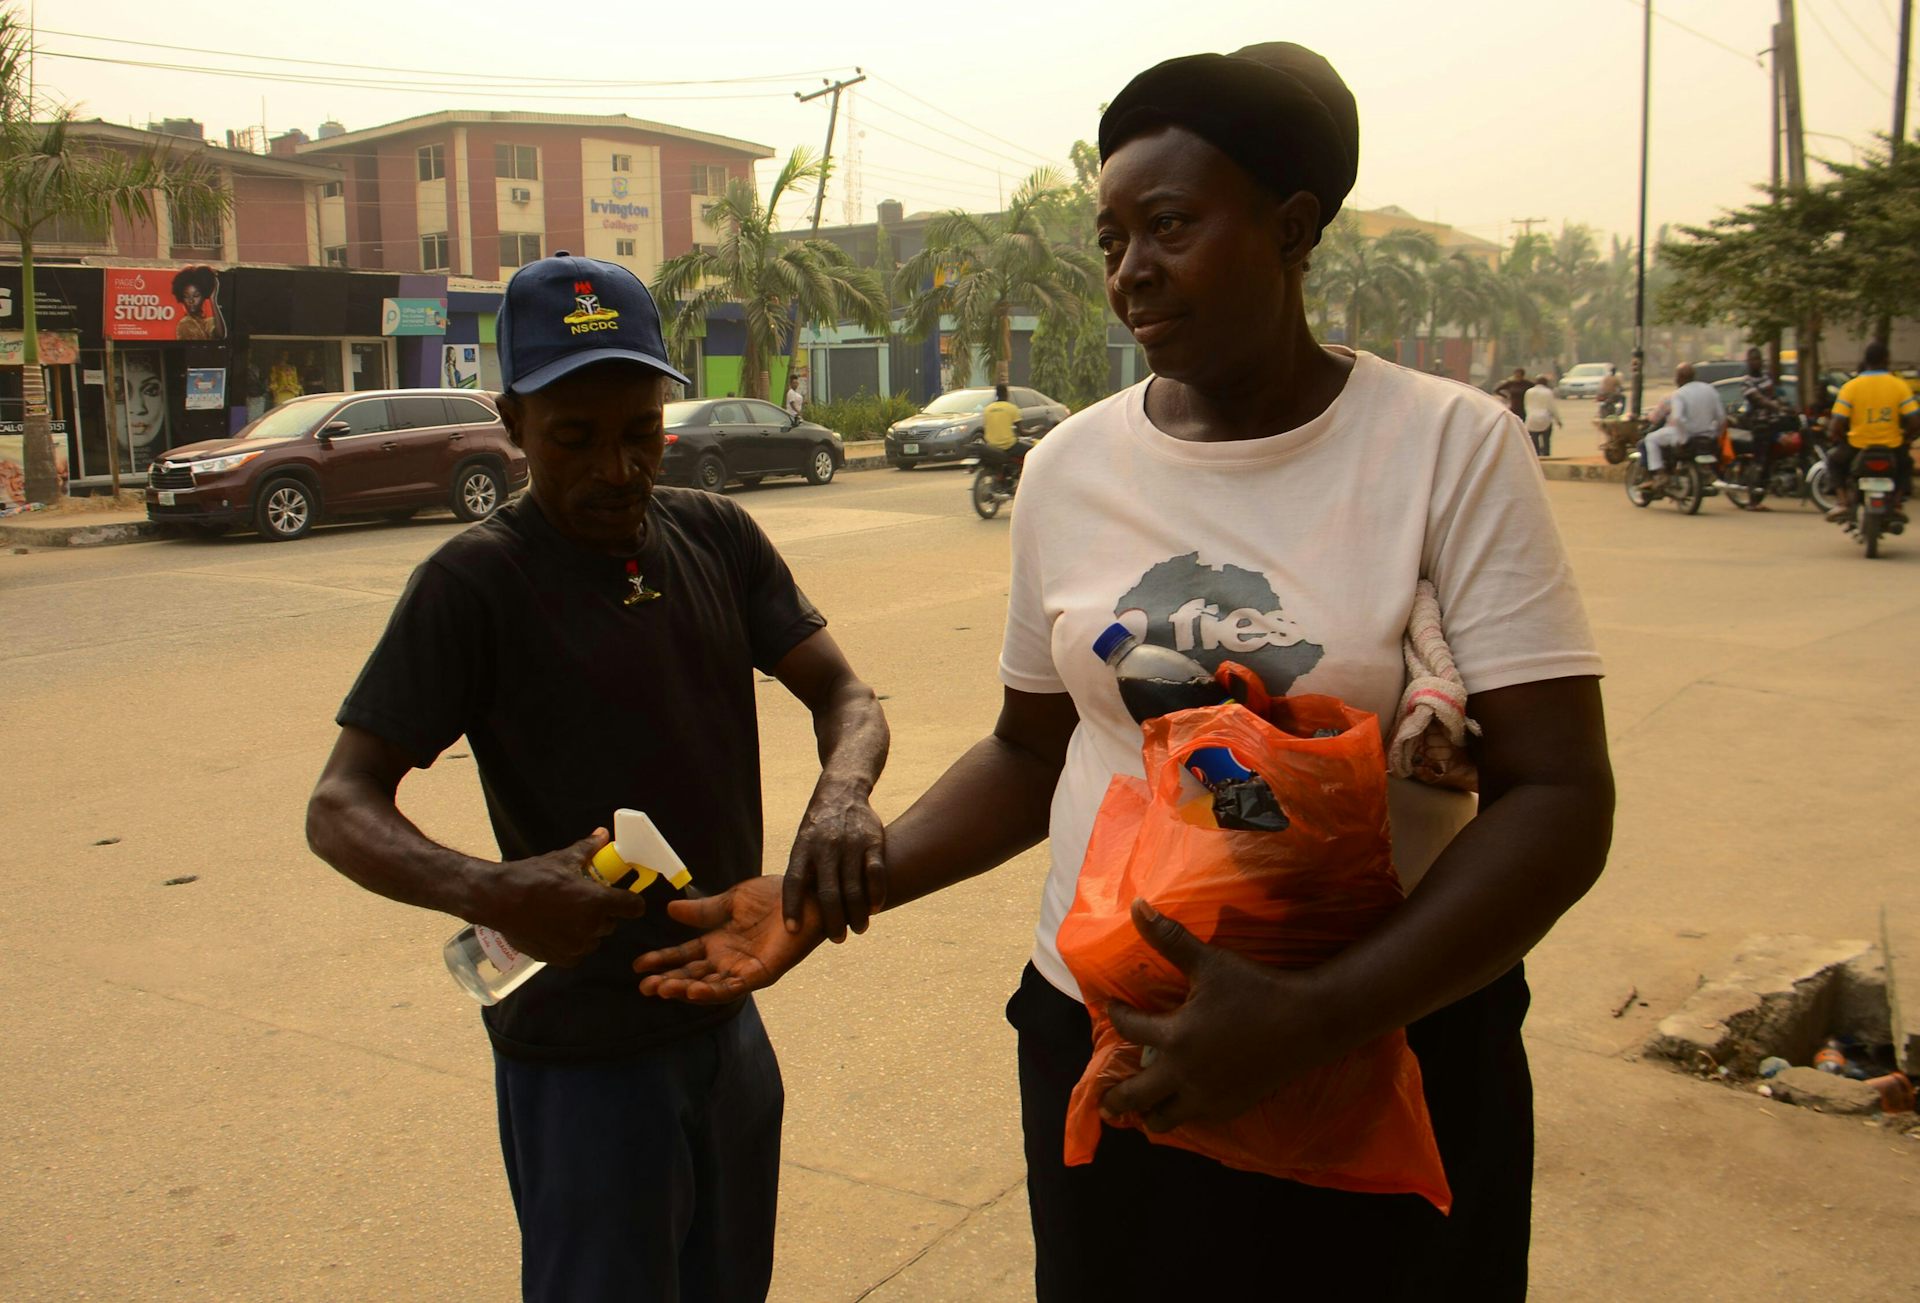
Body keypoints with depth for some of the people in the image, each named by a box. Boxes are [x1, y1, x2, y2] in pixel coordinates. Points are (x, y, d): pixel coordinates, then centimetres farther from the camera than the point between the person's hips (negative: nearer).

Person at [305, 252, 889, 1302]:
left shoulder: (716, 536, 0)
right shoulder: (475, 582, -14)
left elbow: (841, 691, -1)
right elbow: (341, 804, -15)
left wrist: (840, 797, -25)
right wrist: (487, 892, -35)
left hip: (730, 1019, 6)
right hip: (582, 1057, -5)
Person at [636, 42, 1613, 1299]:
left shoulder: (1452, 448, -11)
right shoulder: (1072, 468, 0)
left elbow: (1561, 797, -16)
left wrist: (1315, 1017, -26)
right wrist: (830, 894, -2)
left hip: (1390, 1045, -2)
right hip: (1103, 1046, 3)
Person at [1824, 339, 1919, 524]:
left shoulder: (1850, 386, -8)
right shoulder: (1900, 386, -5)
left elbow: (1836, 427, -11)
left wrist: (1834, 436, 11)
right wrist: (1905, 438, 12)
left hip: (1857, 449, -2)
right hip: (1892, 451, 2)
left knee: (1834, 457, 30)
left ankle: (1845, 502, 12)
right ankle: (1897, 503, 17)